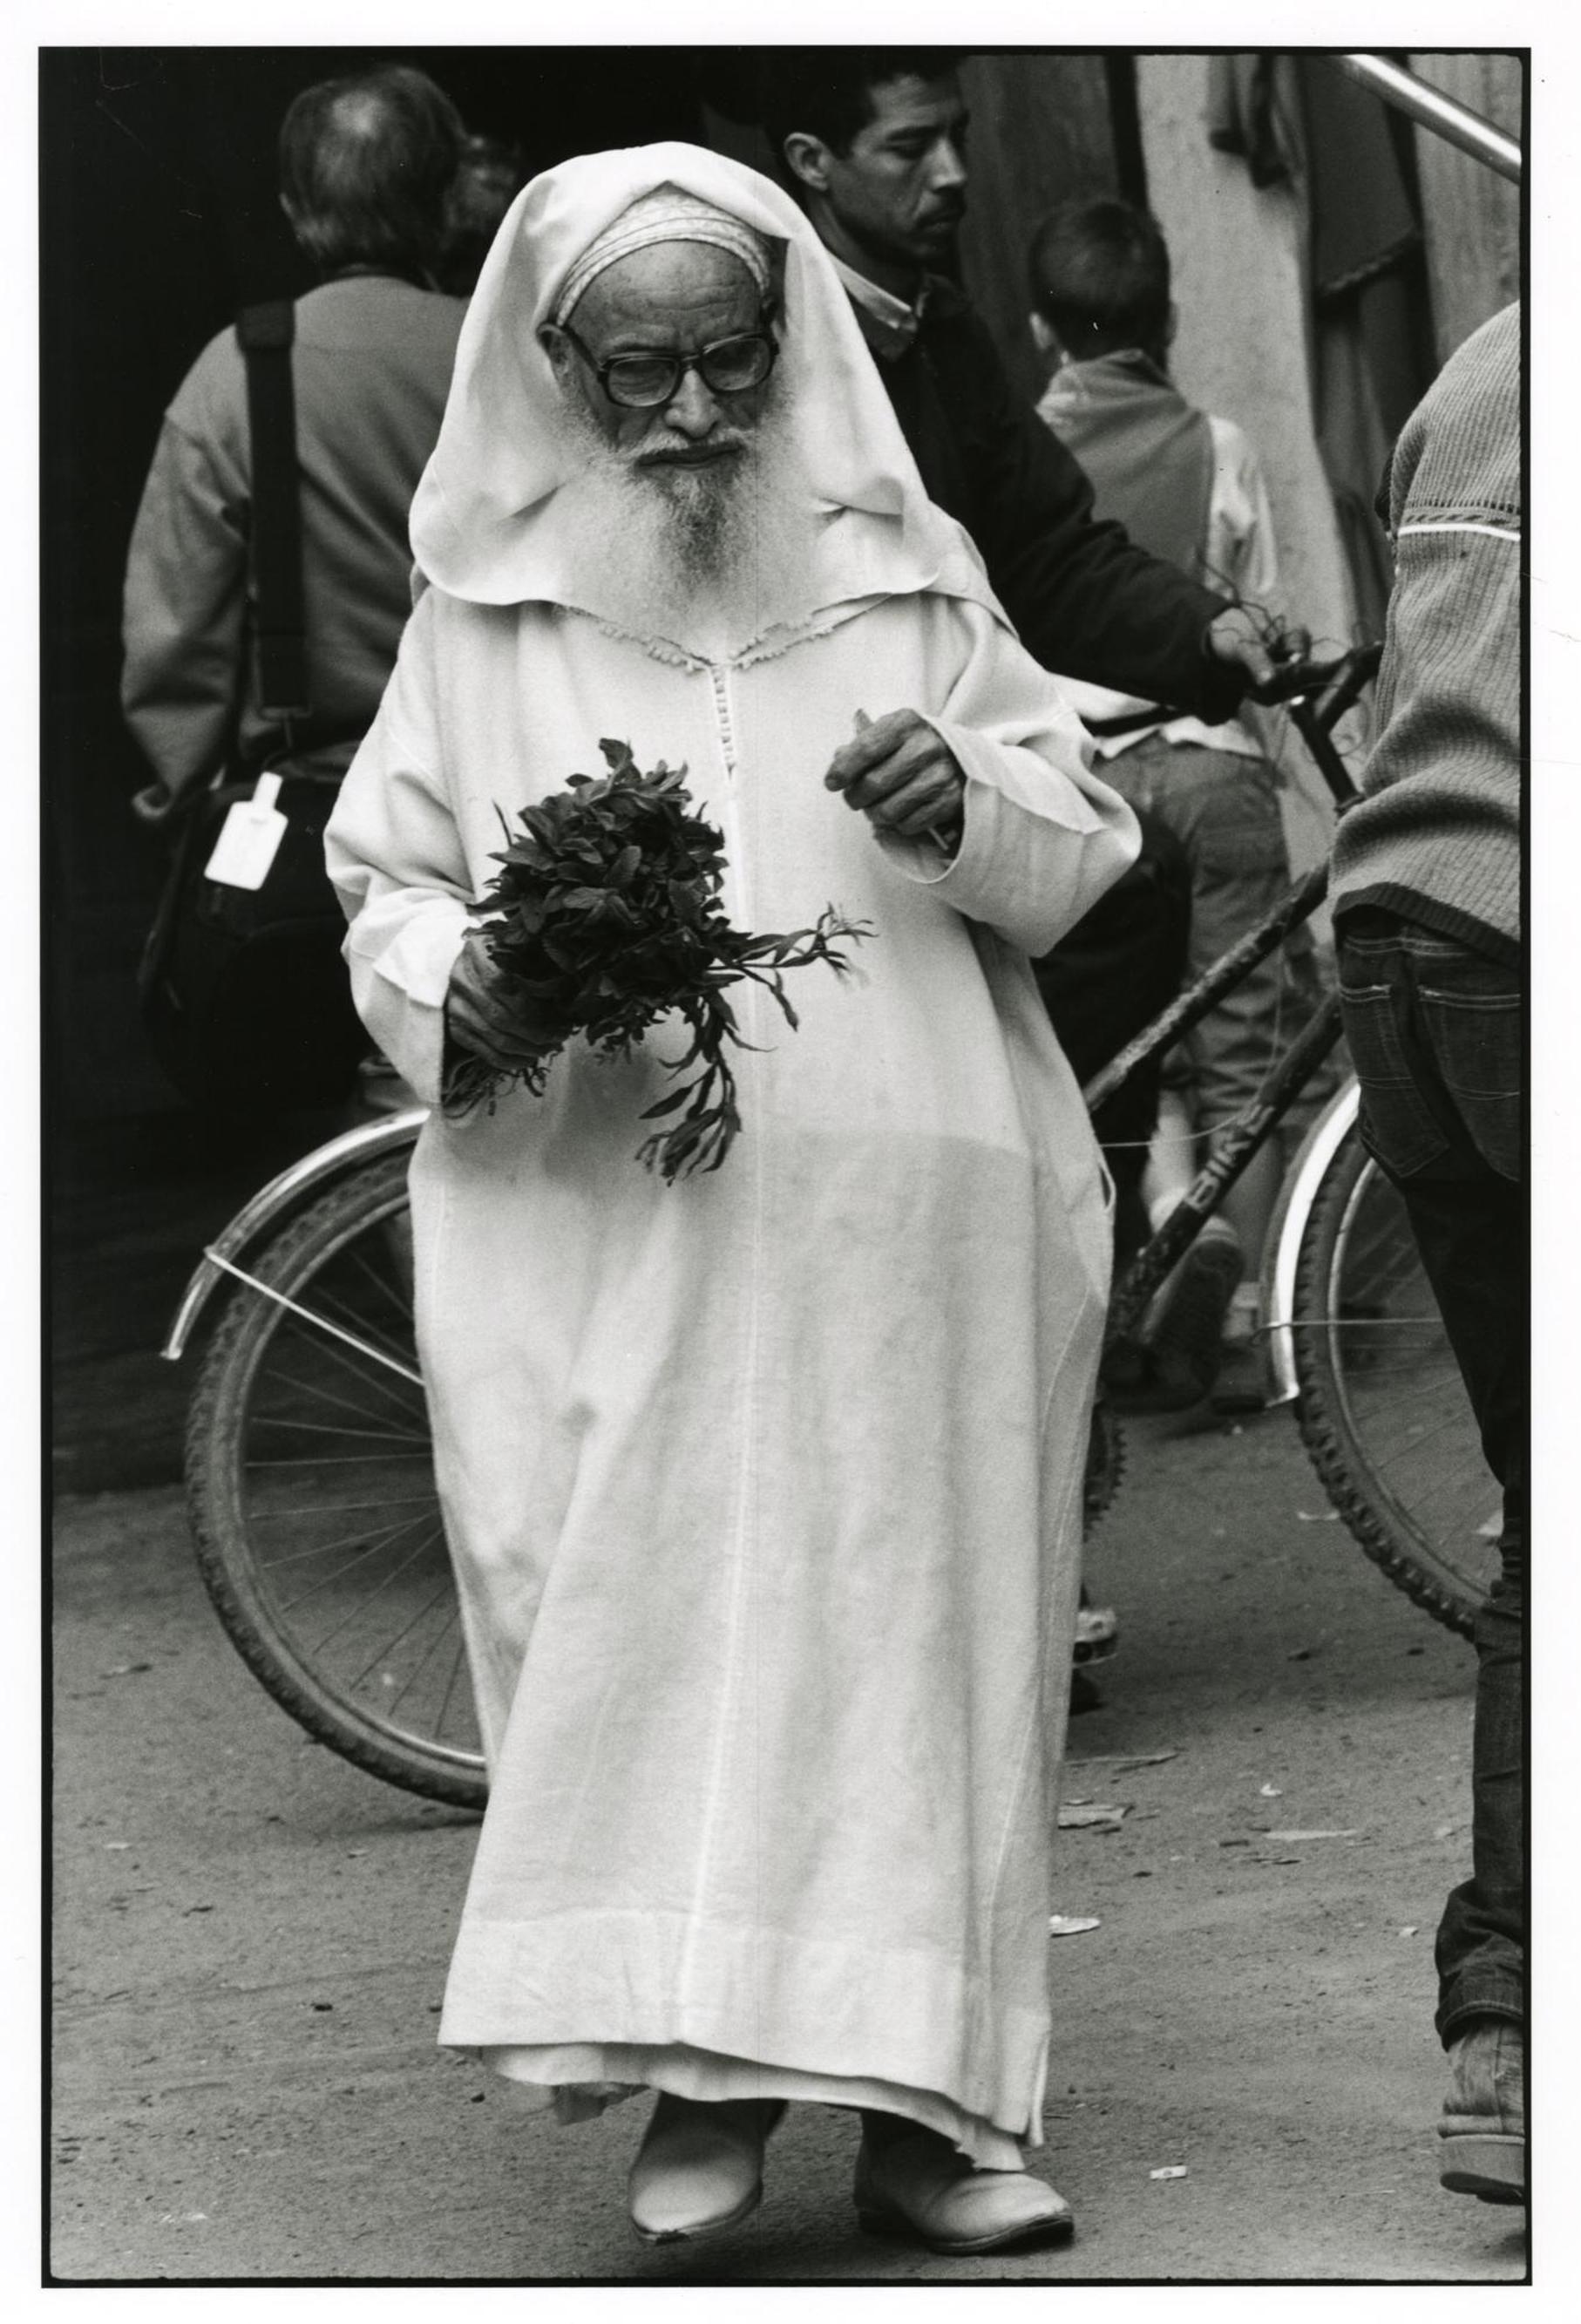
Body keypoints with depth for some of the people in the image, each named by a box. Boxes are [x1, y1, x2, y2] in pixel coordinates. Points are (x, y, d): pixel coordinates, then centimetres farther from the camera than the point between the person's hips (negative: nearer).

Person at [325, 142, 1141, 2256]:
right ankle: (702, 2073, -3)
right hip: (603, 1226, 0)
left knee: (911, 1621, -2)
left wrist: (974, 811, -8)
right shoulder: (485, 613, 11)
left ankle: (923, 2092, 2)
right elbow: (382, 876, 16)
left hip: (904, 1218, 1)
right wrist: (452, 981, -7)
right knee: (631, 1612, -9)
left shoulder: (905, 579, 12)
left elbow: (1081, 849, 14)